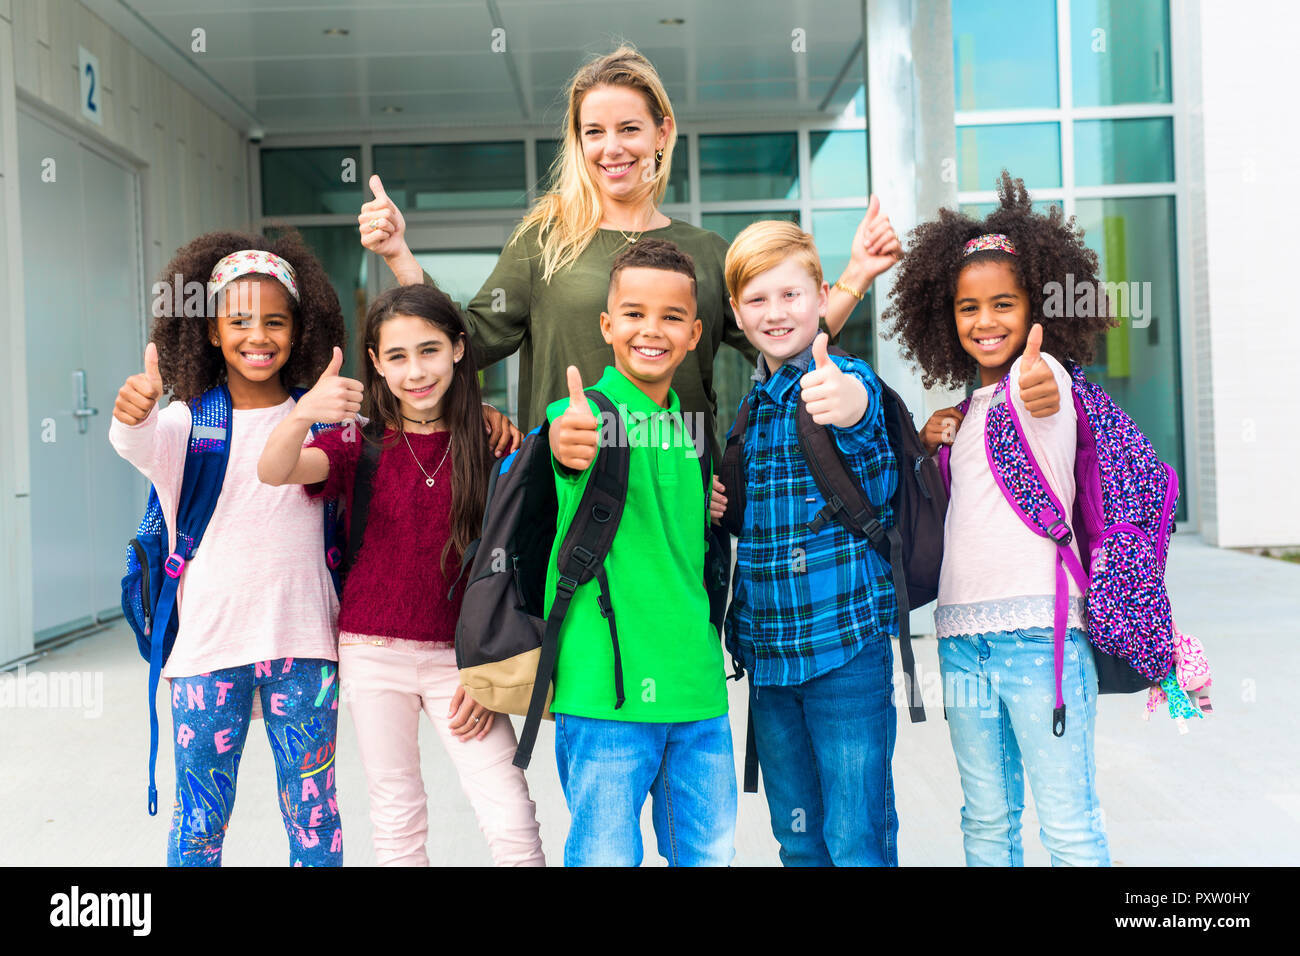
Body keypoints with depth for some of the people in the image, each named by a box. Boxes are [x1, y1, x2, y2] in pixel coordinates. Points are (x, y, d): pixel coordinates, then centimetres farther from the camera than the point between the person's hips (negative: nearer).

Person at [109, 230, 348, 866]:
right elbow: (141, 444, -23)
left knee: (313, 814, 9)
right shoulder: (188, 423, -2)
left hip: (303, 645, 1)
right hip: (208, 646, -1)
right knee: (198, 821, 5)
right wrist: (130, 414, -47)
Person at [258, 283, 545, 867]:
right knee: (398, 823, 9)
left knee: (514, 827, -5)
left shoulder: (487, 445, 0)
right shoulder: (360, 443, 1)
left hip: (458, 656, 0)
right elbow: (274, 471, -19)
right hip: (374, 651, 1)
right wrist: (303, 412, -39)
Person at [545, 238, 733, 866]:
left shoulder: (693, 423, 10)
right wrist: (565, 444, -54)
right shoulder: (590, 411, -7)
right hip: (606, 683, -6)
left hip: (697, 682, 6)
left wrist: (716, 508, 5)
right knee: (605, 856, 2)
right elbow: (578, 458, -33)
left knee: (708, 853, 15)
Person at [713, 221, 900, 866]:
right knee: (798, 838, 16)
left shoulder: (849, 379, -9)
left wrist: (850, 407, -58)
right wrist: (718, 506, 0)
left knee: (857, 841, 0)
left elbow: (861, 404, -35)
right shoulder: (744, 401, 9)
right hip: (767, 645, 6)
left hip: (846, 644, -6)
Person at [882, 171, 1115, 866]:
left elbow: (1042, 396, -28)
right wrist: (929, 444, 8)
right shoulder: (965, 409, 17)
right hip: (962, 632, 7)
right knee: (986, 823, 13)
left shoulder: (1043, 375, -3)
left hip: (1039, 628, -7)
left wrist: (1039, 391, -52)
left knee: (1069, 829, -4)